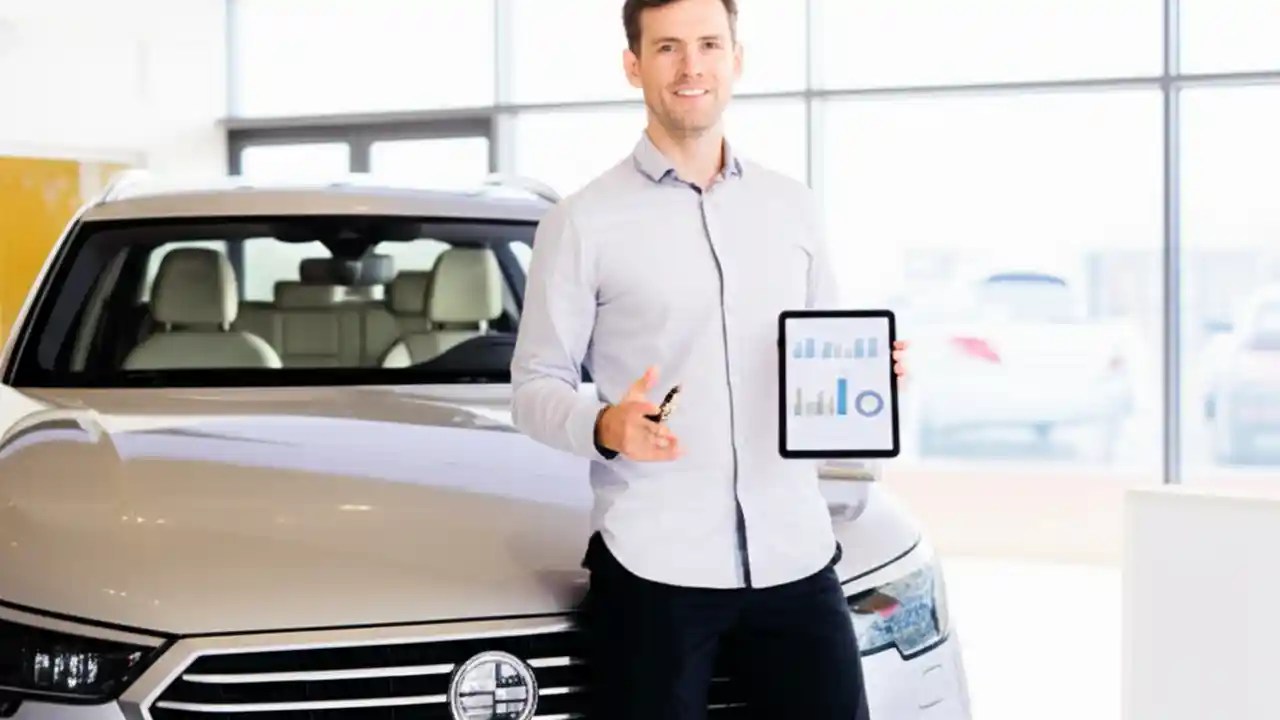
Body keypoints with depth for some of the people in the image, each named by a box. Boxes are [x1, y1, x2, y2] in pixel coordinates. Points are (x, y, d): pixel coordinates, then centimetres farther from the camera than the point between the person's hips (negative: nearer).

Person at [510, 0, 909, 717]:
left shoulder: (794, 206, 14)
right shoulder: (584, 222, 2)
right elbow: (535, 384, 2)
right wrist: (604, 429, -18)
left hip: (794, 551, 3)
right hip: (652, 563, -3)